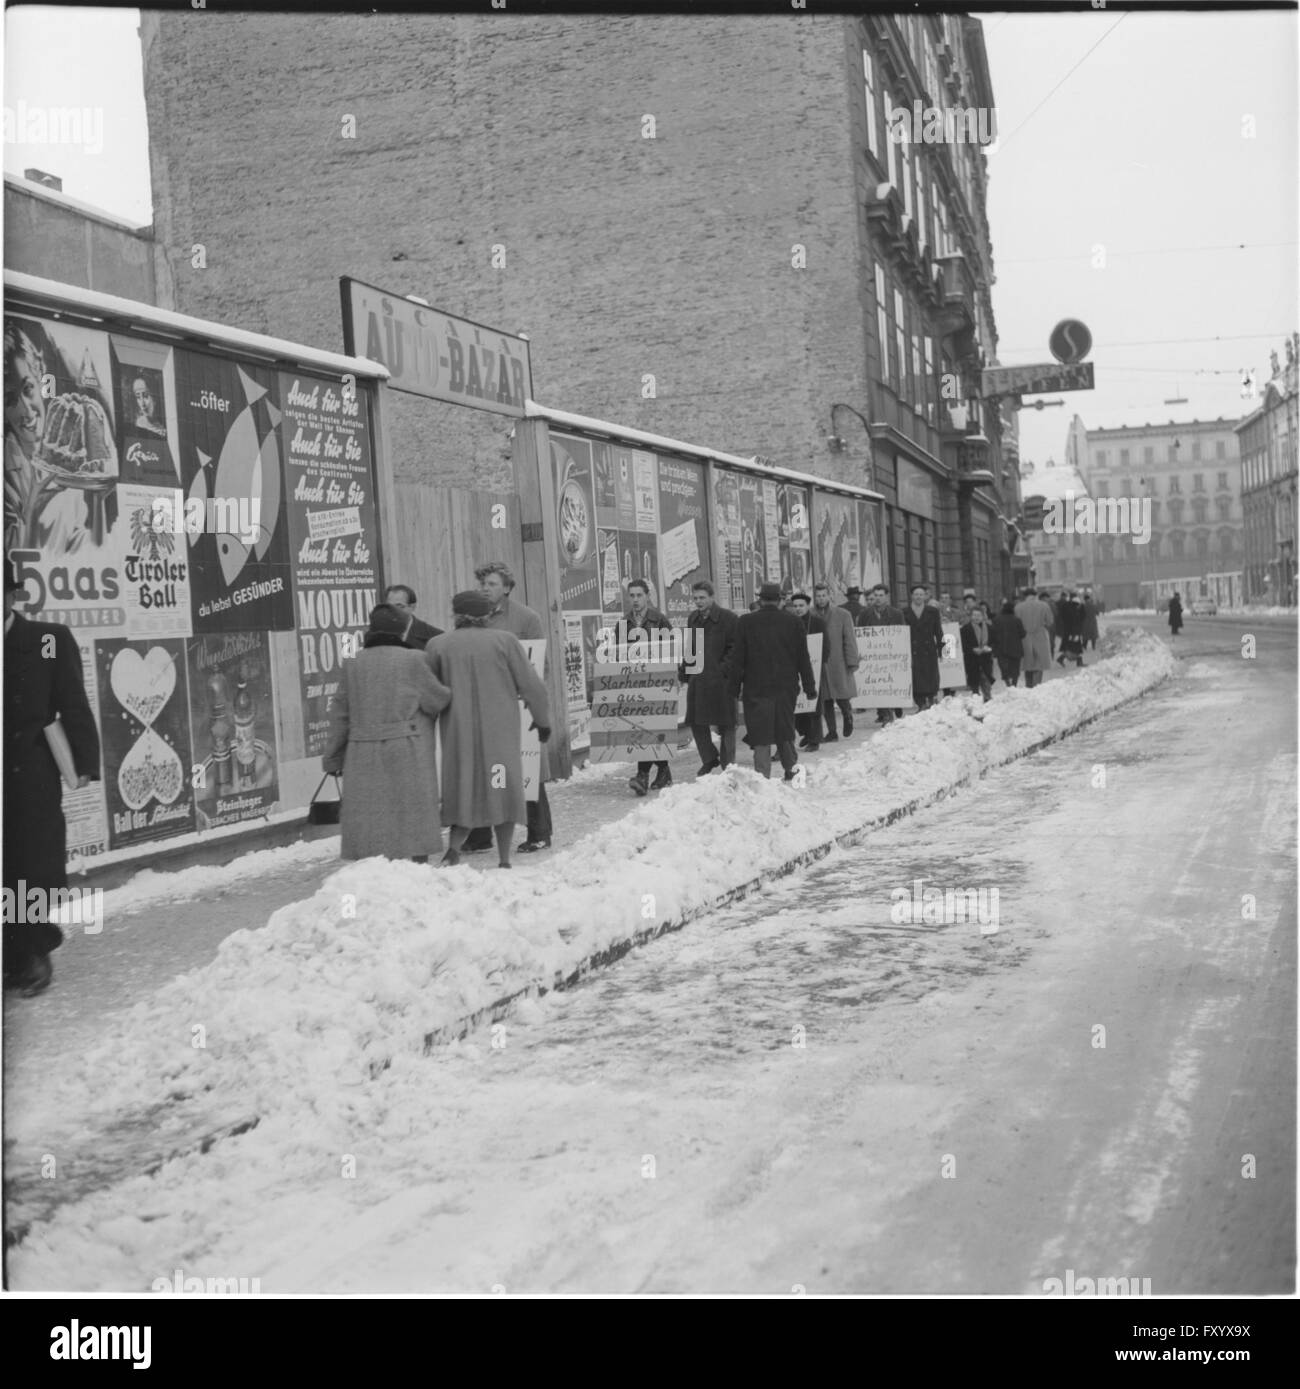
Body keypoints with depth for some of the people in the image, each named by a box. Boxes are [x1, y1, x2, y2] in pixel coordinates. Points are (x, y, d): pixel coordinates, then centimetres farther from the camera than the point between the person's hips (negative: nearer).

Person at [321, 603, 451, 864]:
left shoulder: (352, 665, 6)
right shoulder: (410, 661, -6)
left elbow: (340, 716, 8)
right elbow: (436, 700, -4)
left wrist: (334, 759, 14)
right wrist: (449, 693, 20)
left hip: (363, 755, 3)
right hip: (407, 752, -3)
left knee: (368, 814, 6)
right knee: (414, 811, 6)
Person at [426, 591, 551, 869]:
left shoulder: (438, 645, 1)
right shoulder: (505, 640, -2)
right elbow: (531, 686, -1)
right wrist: (543, 721, 11)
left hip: (458, 733, 1)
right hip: (501, 731, -1)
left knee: (464, 792, 10)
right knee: (503, 792, 10)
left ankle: (453, 849, -12)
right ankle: (504, 860, 11)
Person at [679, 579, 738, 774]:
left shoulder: (727, 618, -6)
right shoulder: (693, 619, 15)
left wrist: (724, 669, -15)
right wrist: (684, 672, 13)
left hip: (720, 680, -6)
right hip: (697, 678, 6)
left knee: (725, 724, 1)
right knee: (696, 721, 6)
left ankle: (728, 763, 11)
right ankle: (709, 758, 22)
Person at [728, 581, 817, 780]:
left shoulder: (745, 622, -4)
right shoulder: (793, 622, 1)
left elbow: (737, 659, -3)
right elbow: (803, 658, 4)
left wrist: (735, 688, 3)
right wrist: (810, 686, 9)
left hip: (756, 689, -2)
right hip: (786, 688, 2)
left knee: (760, 736, 0)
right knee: (785, 733, 17)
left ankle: (762, 776, -7)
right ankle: (792, 771, 22)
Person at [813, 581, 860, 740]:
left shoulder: (842, 615, 2)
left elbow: (849, 640, 1)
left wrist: (852, 662, -5)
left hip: (838, 664, -1)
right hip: (818, 665, 1)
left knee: (842, 699, -3)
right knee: (825, 701, 5)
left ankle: (848, 718, 28)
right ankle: (831, 732, 16)